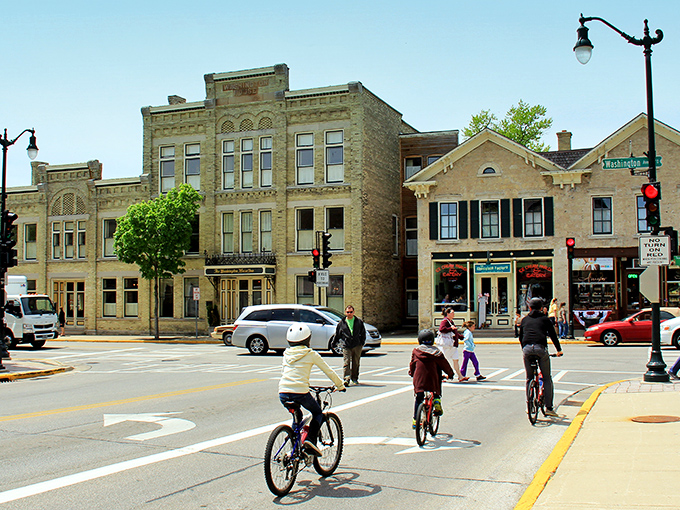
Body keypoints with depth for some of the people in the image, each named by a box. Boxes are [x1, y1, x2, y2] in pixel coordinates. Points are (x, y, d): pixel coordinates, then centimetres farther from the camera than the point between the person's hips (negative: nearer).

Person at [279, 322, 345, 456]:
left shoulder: (287, 354, 17)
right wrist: (340, 385, 24)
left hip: (283, 393, 5)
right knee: (318, 413, 19)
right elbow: (329, 371, 10)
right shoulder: (311, 354, 4)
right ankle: (310, 439, 0)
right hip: (300, 392, -5)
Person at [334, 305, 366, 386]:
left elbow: (363, 333, 14)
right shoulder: (341, 323, 5)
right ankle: (346, 379, -16)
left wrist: (362, 343, 8)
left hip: (357, 346, 1)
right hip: (346, 346, -1)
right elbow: (337, 335, 16)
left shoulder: (359, 321, 7)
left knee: (356, 363, 8)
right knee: (346, 363, -12)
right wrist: (341, 342, 12)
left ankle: (354, 378, 22)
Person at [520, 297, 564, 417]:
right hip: (540, 349, -2)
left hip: (527, 349, 2)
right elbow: (552, 335, 14)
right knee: (547, 378, 6)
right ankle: (548, 408, 1)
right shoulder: (544, 319, 14)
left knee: (529, 378, 14)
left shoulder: (525, 319, 20)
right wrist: (559, 350, 24)